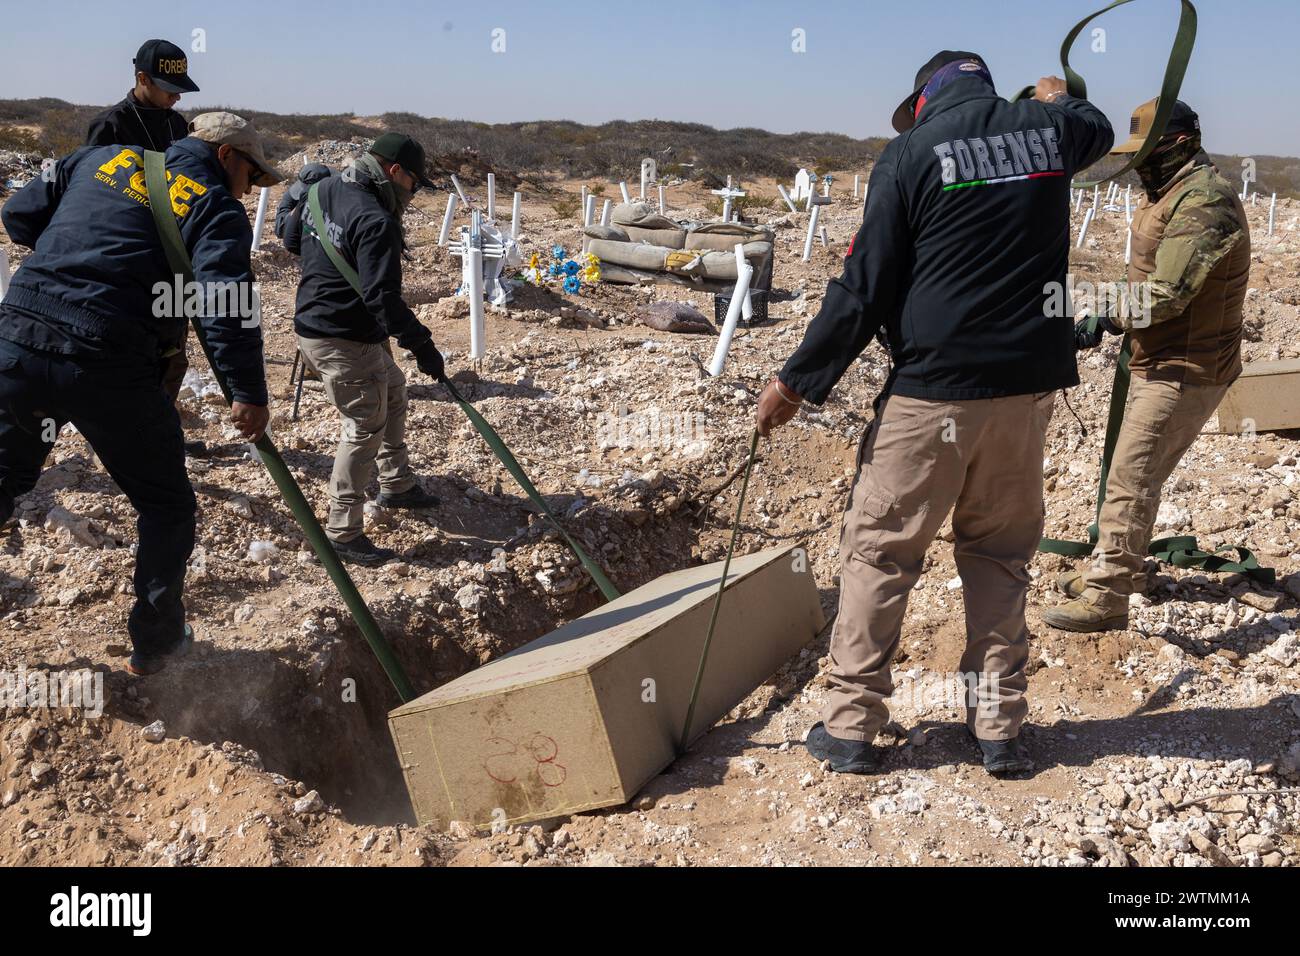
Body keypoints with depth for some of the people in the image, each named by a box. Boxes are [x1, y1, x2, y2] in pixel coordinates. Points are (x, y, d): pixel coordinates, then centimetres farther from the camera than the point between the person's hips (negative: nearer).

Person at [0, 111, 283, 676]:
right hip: (107, 364, -5)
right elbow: (227, 305, -15)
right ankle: (155, 641, 23)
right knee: (165, 505, 14)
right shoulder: (218, 209, 2)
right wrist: (249, 394, -12)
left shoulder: (104, 158, 18)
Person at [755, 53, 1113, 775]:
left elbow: (865, 287, -9)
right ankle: (1000, 728, 17)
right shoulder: (1049, 128, 9)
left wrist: (798, 381, -3)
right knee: (1000, 555, 15)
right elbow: (1098, 129, 36)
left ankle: (851, 727, 11)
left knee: (879, 553, 6)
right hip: (1029, 385, 5)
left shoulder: (913, 151, -4)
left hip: (933, 388, -4)